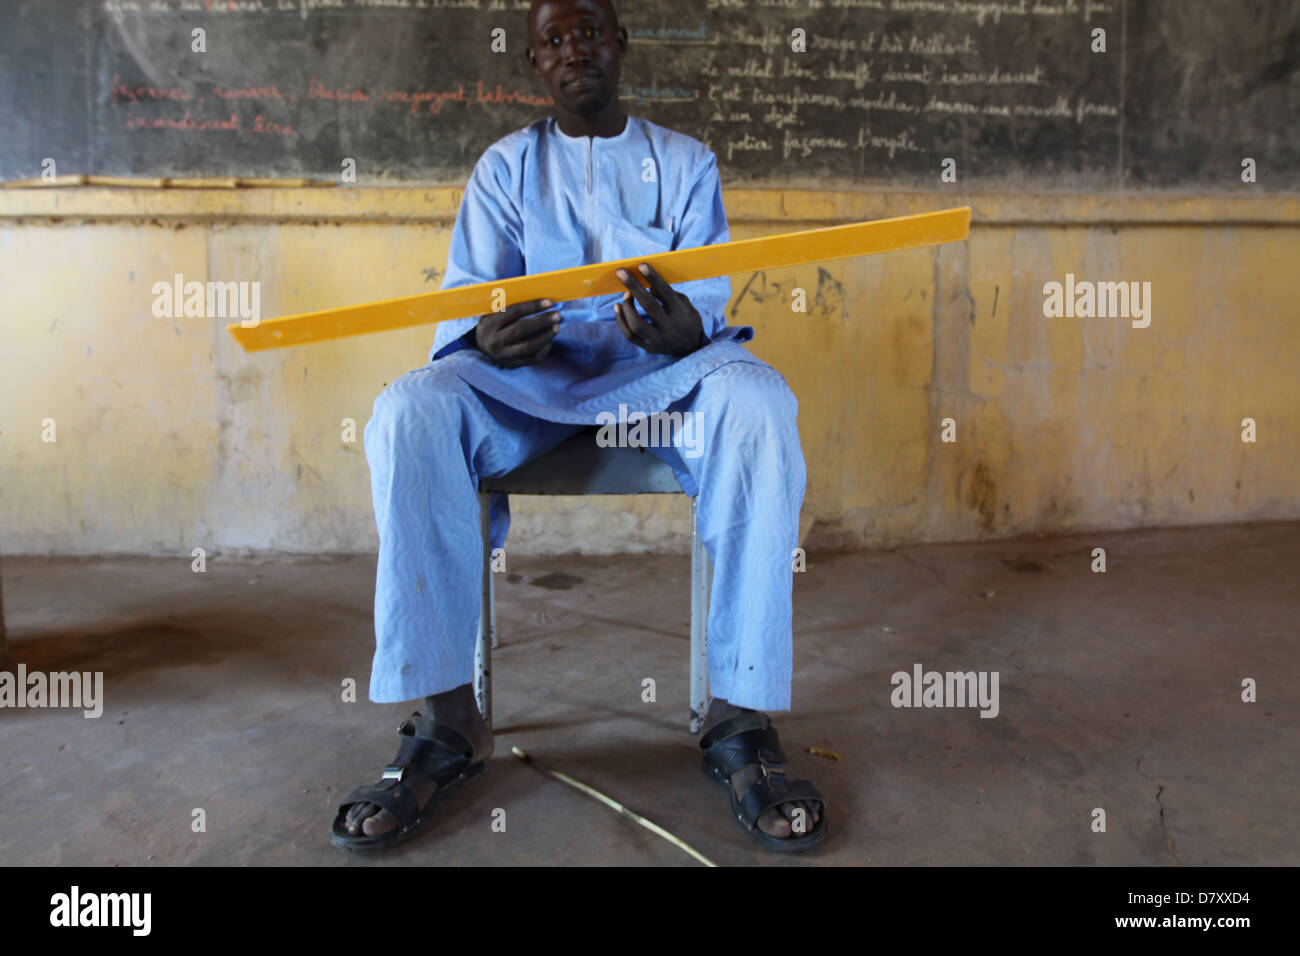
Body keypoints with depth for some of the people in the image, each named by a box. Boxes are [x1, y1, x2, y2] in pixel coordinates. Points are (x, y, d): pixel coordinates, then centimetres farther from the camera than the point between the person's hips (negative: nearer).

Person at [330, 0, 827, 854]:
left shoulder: (686, 162, 15)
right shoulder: (505, 166, 17)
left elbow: (708, 295, 2)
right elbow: (464, 295, 5)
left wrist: (682, 325, -25)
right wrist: (487, 335, -22)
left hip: (660, 373, 0)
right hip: (528, 377, 1)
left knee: (757, 403, -35)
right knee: (408, 412, -31)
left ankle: (742, 716, -31)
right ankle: (448, 720, -26)